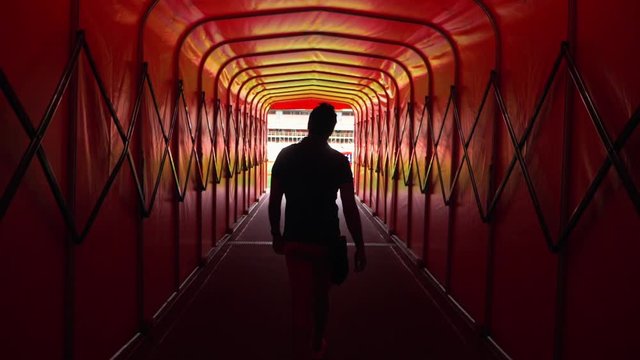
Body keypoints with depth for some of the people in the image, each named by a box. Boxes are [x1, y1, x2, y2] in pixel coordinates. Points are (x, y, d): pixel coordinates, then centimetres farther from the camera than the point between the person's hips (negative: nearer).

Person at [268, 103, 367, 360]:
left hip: (295, 240, 0)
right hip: (326, 240, 0)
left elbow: (274, 202, -1)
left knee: (301, 302, 3)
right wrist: (360, 247, -6)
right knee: (321, 296, 20)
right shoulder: (338, 161, -9)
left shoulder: (286, 156, -3)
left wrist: (276, 235, 11)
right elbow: (350, 208, -12)